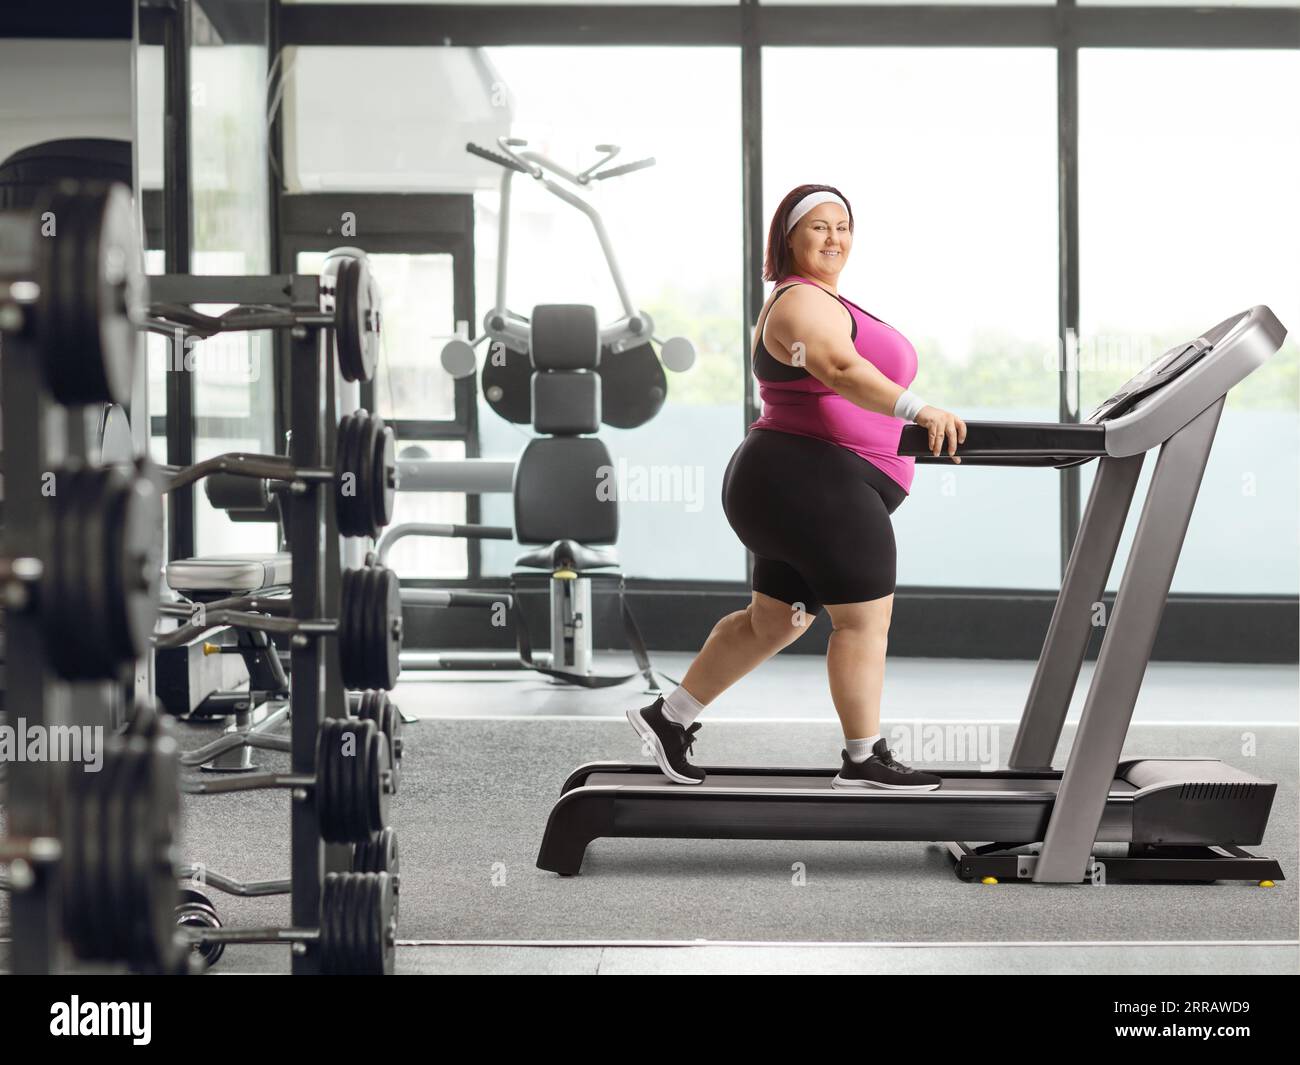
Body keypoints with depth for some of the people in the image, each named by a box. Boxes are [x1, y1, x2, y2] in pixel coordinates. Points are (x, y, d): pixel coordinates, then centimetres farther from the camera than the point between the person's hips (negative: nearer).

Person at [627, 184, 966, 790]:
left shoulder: (821, 303, 22)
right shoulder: (802, 303, -13)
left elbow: (844, 385, 30)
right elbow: (841, 369, -31)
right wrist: (919, 412, -42)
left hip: (792, 489, 11)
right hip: (816, 486, -11)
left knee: (773, 621, 17)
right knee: (864, 619, -6)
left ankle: (668, 717, 22)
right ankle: (863, 761, 1)